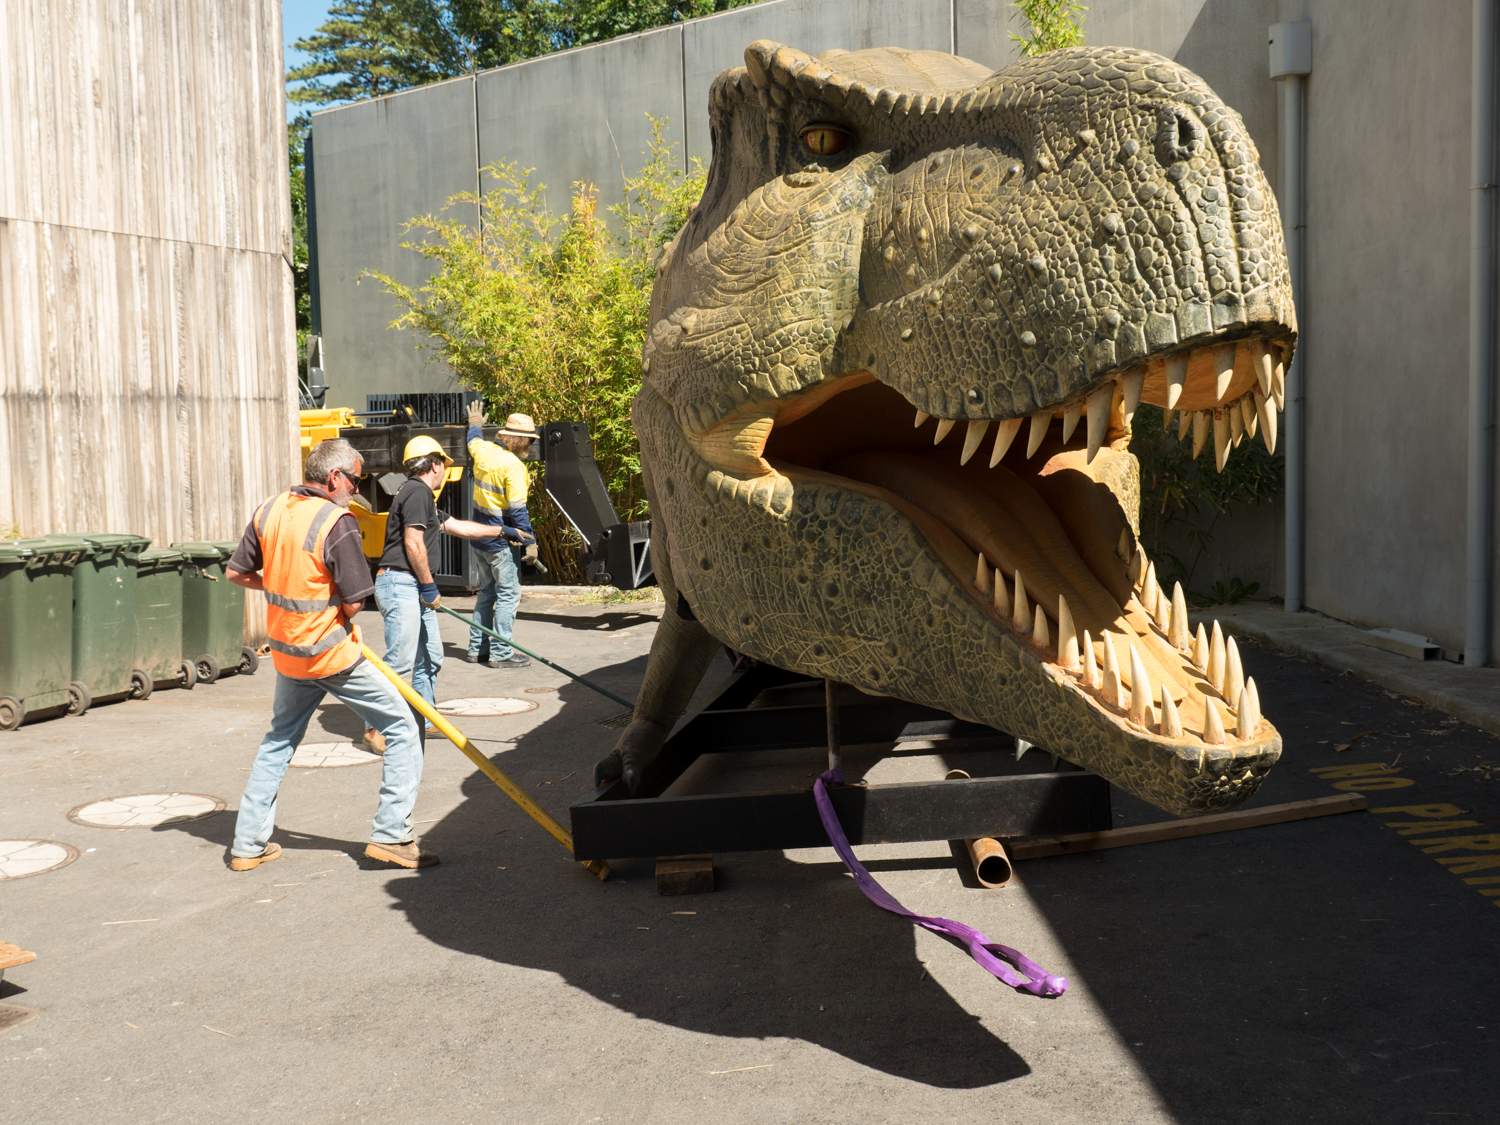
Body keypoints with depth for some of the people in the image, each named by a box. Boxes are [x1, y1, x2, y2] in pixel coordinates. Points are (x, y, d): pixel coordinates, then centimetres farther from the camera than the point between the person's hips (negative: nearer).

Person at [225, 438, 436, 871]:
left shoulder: (268, 511, 0)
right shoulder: (337, 522, -19)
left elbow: (236, 573, 9)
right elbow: (353, 604, -18)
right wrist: (331, 601, 4)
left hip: (287, 654, 7)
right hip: (334, 656, -7)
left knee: (278, 741, 24)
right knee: (401, 728, 6)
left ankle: (248, 844, 25)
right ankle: (391, 835, 4)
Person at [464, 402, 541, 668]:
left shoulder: (483, 449, 2)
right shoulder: (513, 465, -20)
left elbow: (473, 440, 29)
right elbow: (517, 510, -20)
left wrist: (475, 425, 50)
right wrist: (530, 542, -14)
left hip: (479, 536, 8)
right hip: (500, 540, -8)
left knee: (486, 591, 17)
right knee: (508, 594, -2)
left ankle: (477, 648, 21)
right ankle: (500, 653, -3)